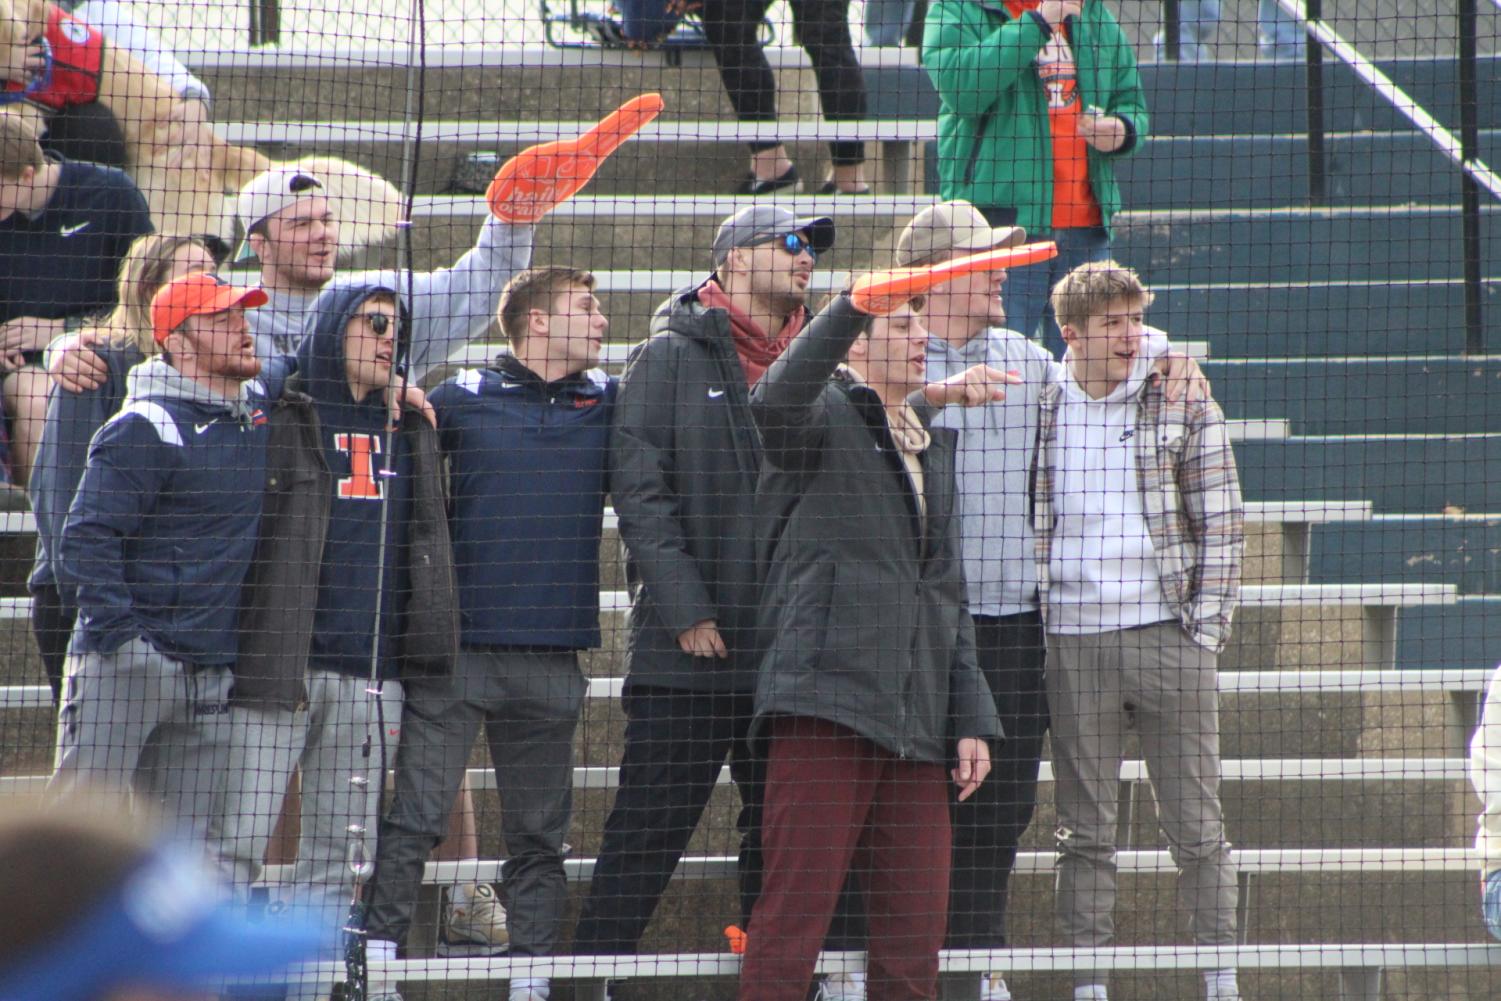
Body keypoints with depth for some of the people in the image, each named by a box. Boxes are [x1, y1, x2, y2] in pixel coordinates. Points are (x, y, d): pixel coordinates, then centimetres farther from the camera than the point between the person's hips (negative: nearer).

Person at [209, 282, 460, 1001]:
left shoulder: (413, 429, 18)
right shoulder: (276, 421, 1)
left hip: (373, 673, 5)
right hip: (277, 665, -5)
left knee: (339, 853, 5)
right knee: (238, 840, -8)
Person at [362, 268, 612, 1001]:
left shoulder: (608, 404, 11)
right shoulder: (462, 400, 2)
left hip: (553, 658, 3)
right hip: (460, 645, -3)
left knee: (539, 833, 8)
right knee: (414, 818, -8)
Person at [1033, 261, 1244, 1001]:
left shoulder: (1181, 403, 4)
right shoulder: (1037, 413, 7)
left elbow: (1221, 523, 5)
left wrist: (1206, 629, -3)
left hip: (1167, 634, -1)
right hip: (1073, 642, 1)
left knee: (1195, 825, 2)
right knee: (1084, 830, 3)